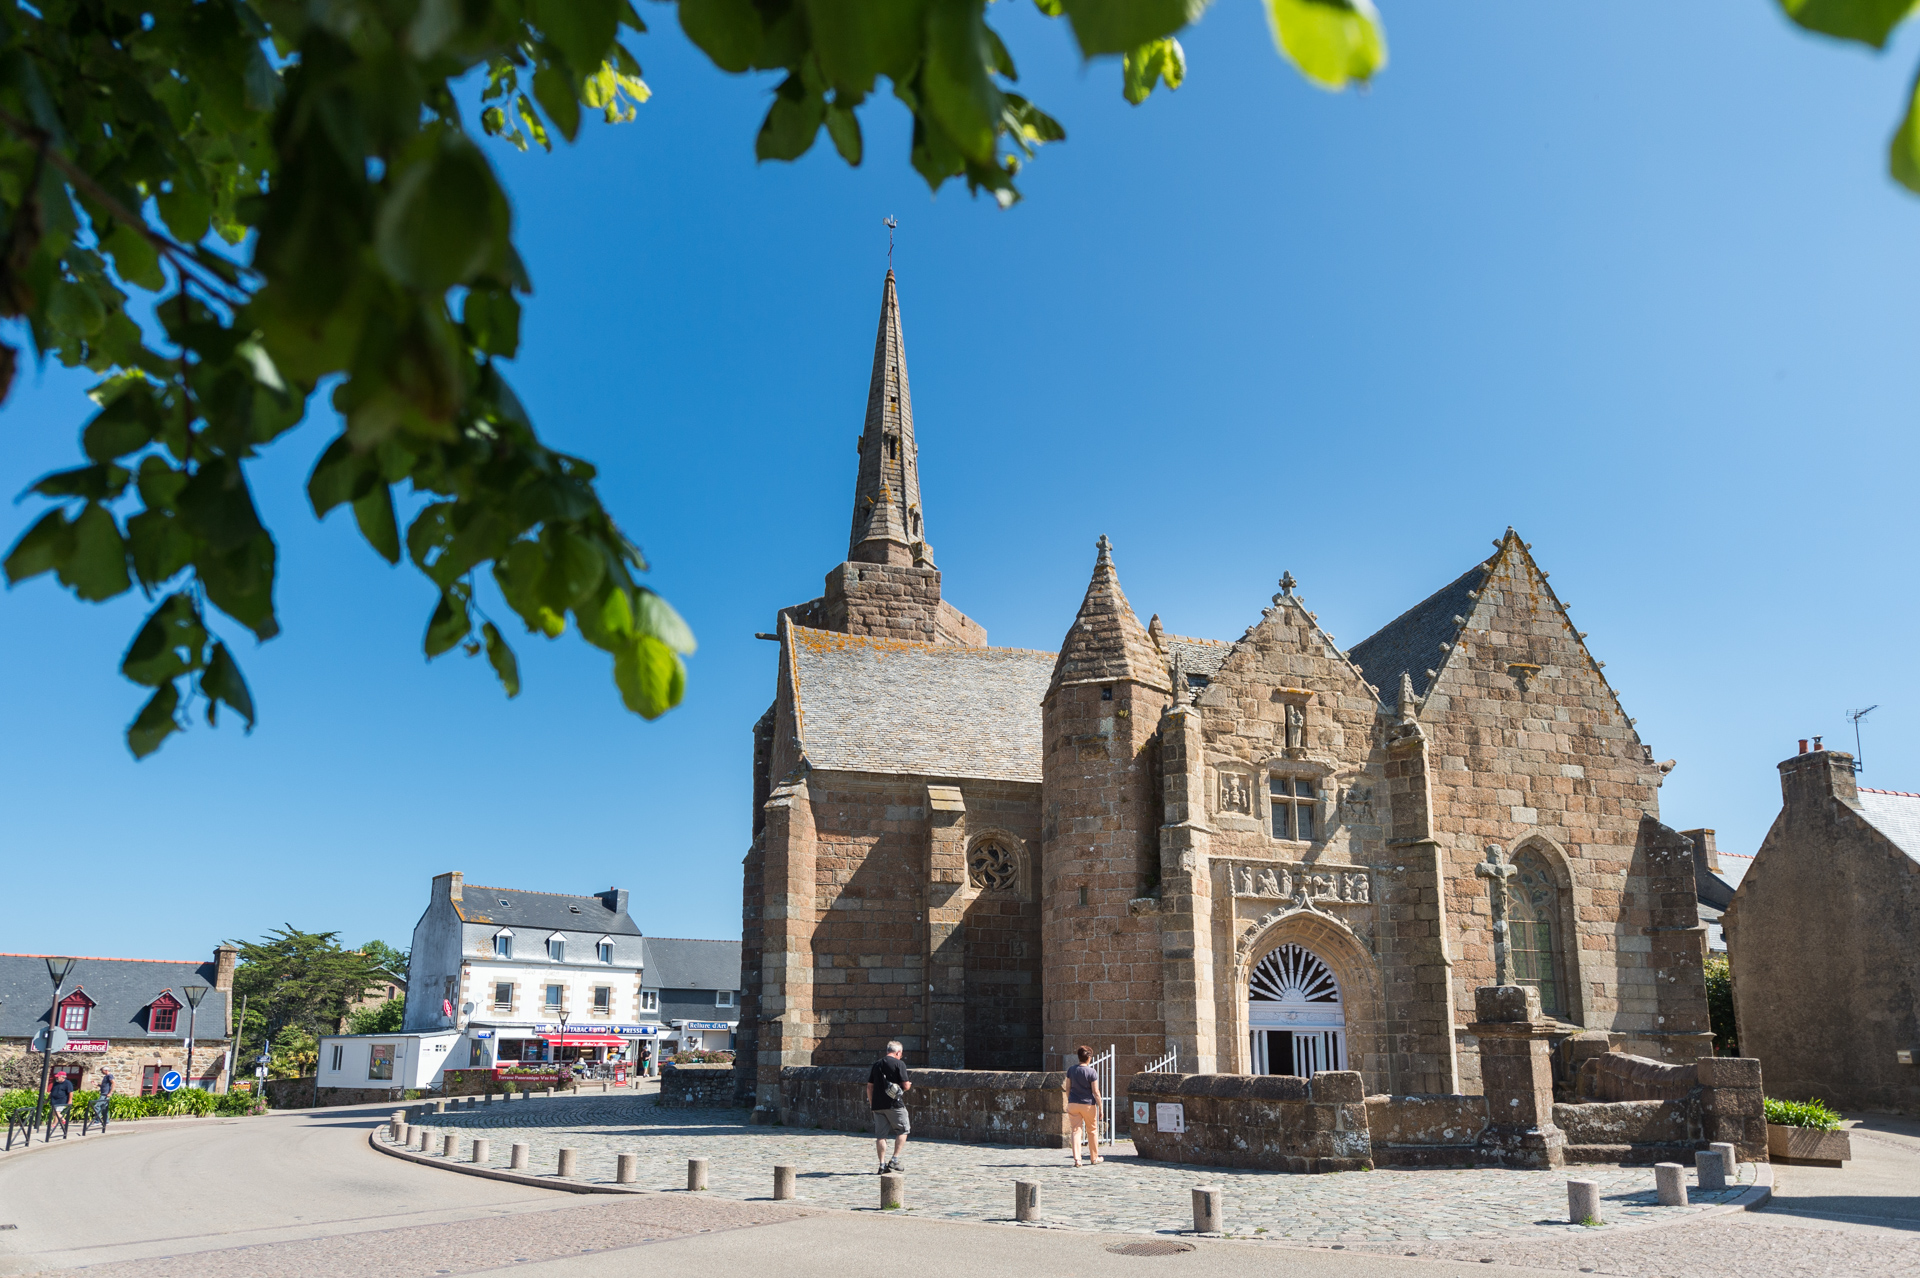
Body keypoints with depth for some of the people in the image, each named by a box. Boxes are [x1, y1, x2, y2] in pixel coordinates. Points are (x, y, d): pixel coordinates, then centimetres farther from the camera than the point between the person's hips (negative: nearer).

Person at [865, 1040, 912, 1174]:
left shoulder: (876, 1064, 13)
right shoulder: (899, 1064, -5)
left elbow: (869, 1086, 14)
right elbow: (906, 1086, -10)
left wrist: (871, 1103, 20)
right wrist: (909, 1085, 13)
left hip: (877, 1104, 5)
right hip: (894, 1103, -5)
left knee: (880, 1135, 7)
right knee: (903, 1130, 8)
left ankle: (882, 1164, 5)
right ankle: (894, 1160, 1)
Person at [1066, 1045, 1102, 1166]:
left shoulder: (1071, 1070, 1)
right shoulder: (1092, 1072, -11)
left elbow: (1068, 1088, 6)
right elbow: (1095, 1092, -10)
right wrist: (1100, 1107, -4)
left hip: (1073, 1104, 2)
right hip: (1088, 1104, -2)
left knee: (1075, 1130, 3)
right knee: (1092, 1130, 15)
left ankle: (1077, 1159, -7)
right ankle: (1094, 1157, 27)